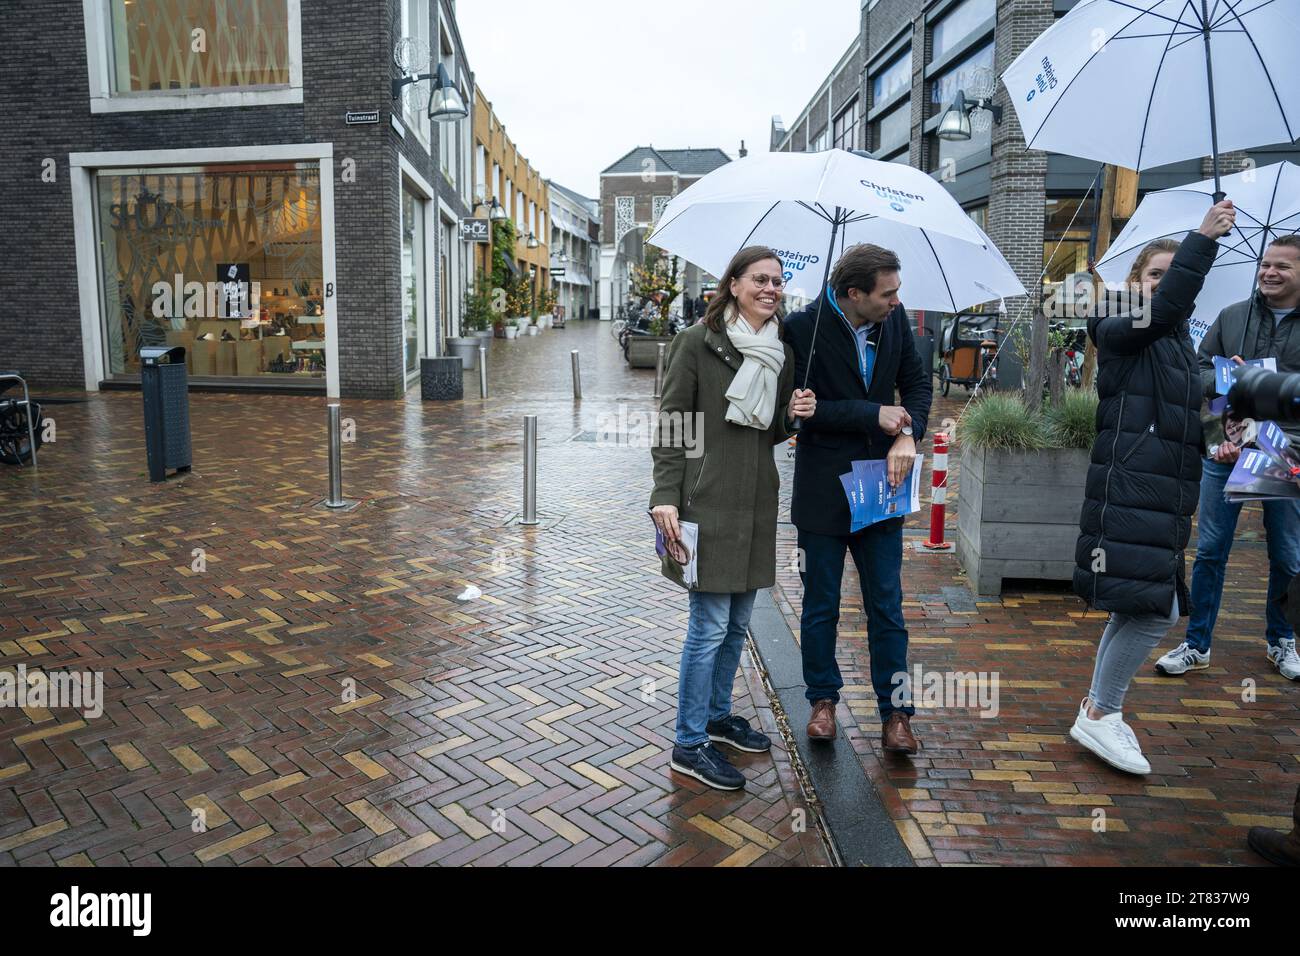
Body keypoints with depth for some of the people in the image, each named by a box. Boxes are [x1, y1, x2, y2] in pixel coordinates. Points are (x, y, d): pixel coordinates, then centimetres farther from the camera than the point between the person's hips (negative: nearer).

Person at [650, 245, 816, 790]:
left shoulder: (779, 350, 11)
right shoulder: (697, 341, -7)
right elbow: (670, 423, -8)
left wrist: (793, 415, -3)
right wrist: (665, 497, -16)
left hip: (756, 500, 7)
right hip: (708, 500, -7)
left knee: (738, 620, 15)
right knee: (710, 625, -4)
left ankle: (717, 715, 34)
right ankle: (689, 745, 10)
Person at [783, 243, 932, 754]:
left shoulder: (894, 318, 0)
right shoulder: (802, 328, -14)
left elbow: (917, 382, 9)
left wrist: (908, 434, -9)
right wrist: (873, 415, -17)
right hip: (823, 489, -3)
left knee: (887, 607, 8)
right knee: (820, 606, 12)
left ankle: (895, 712, 20)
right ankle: (823, 698, 31)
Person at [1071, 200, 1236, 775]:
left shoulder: (1179, 343, 21)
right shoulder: (1121, 330, -4)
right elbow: (1165, 307, -27)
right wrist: (1204, 238, -29)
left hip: (1162, 497, 9)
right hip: (1129, 494, -9)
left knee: (1136, 610, 13)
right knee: (1155, 609, -13)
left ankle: (1099, 712, 25)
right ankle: (1100, 714, 2)